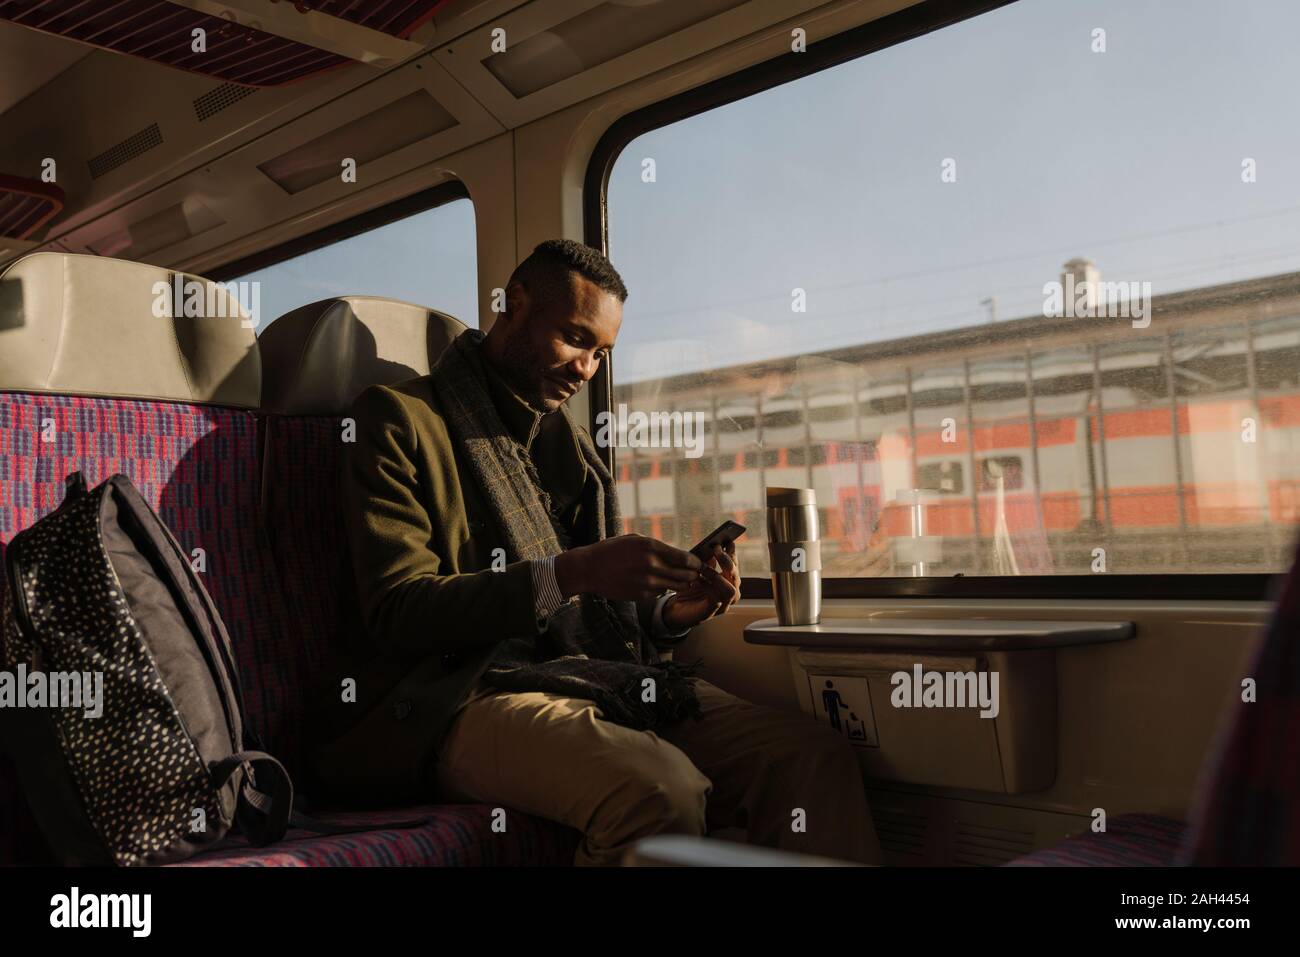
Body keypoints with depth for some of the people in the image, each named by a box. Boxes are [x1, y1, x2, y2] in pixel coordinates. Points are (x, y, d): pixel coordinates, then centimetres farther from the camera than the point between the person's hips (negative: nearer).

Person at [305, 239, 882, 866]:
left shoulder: (571, 443, 24)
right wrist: (571, 573, -20)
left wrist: (668, 612, 2)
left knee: (816, 758, -18)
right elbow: (395, 610, -10)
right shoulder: (398, 419, 2)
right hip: (467, 692, -6)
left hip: (602, 675, 6)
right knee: (663, 790, -35)